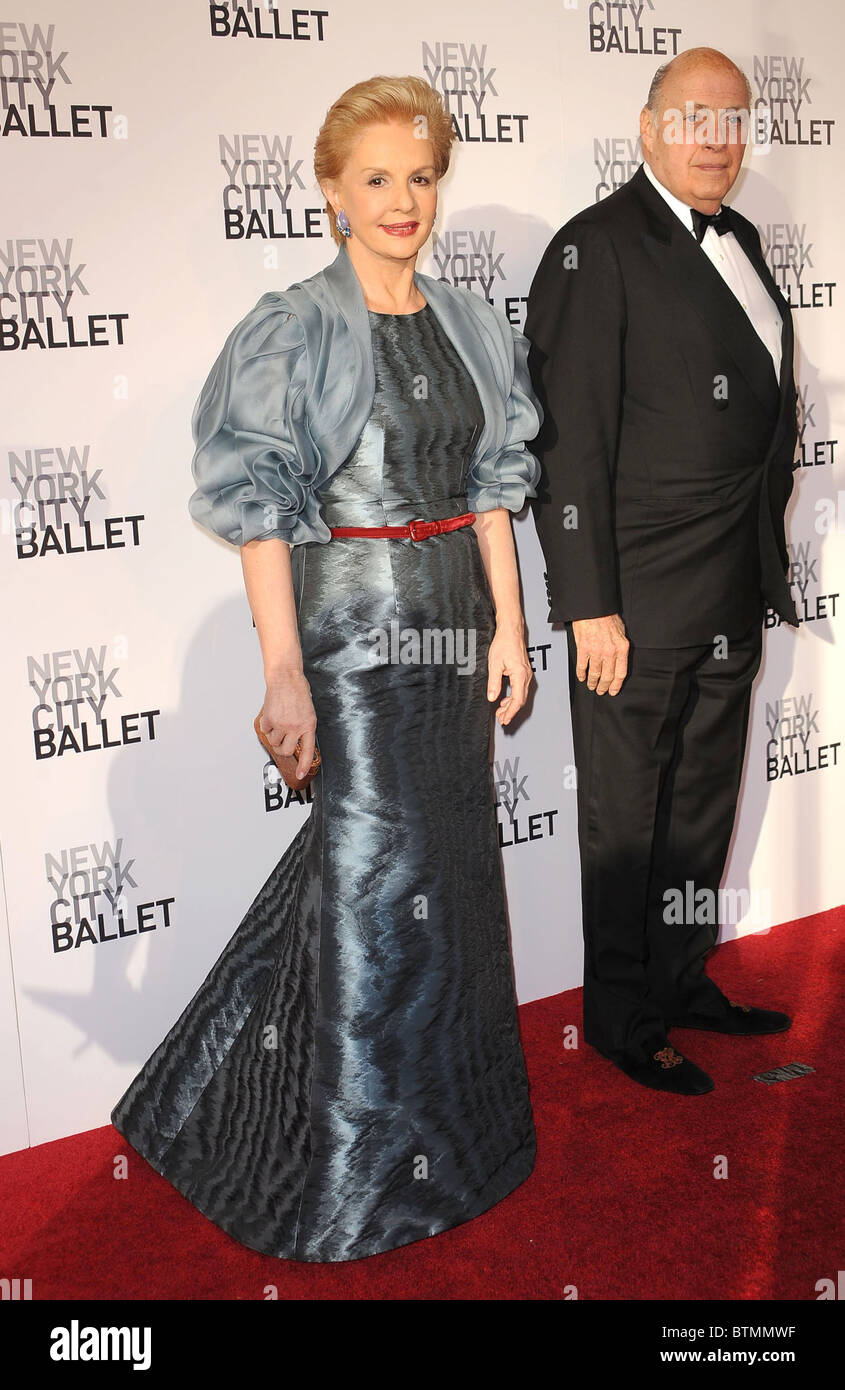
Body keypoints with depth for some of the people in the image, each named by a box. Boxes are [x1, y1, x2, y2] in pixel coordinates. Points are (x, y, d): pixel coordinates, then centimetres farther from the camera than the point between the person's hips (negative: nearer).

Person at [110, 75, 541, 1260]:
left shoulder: (471, 325, 10)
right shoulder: (294, 330, -8)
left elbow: (489, 489, 11)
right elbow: (259, 512, -11)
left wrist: (507, 627, 5)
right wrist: (285, 672, -16)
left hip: (453, 615, 6)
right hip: (352, 619, -6)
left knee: (441, 847, 12)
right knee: (378, 864, -2)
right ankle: (369, 1167, 16)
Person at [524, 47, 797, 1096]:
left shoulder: (739, 240, 14)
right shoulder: (597, 248, -11)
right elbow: (569, 445, -16)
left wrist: (766, 568, 14)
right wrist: (589, 608, -19)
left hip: (732, 596, 8)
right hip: (637, 600, -8)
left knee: (704, 803, 18)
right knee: (625, 818, 6)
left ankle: (684, 982, 35)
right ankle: (622, 1017, 23)